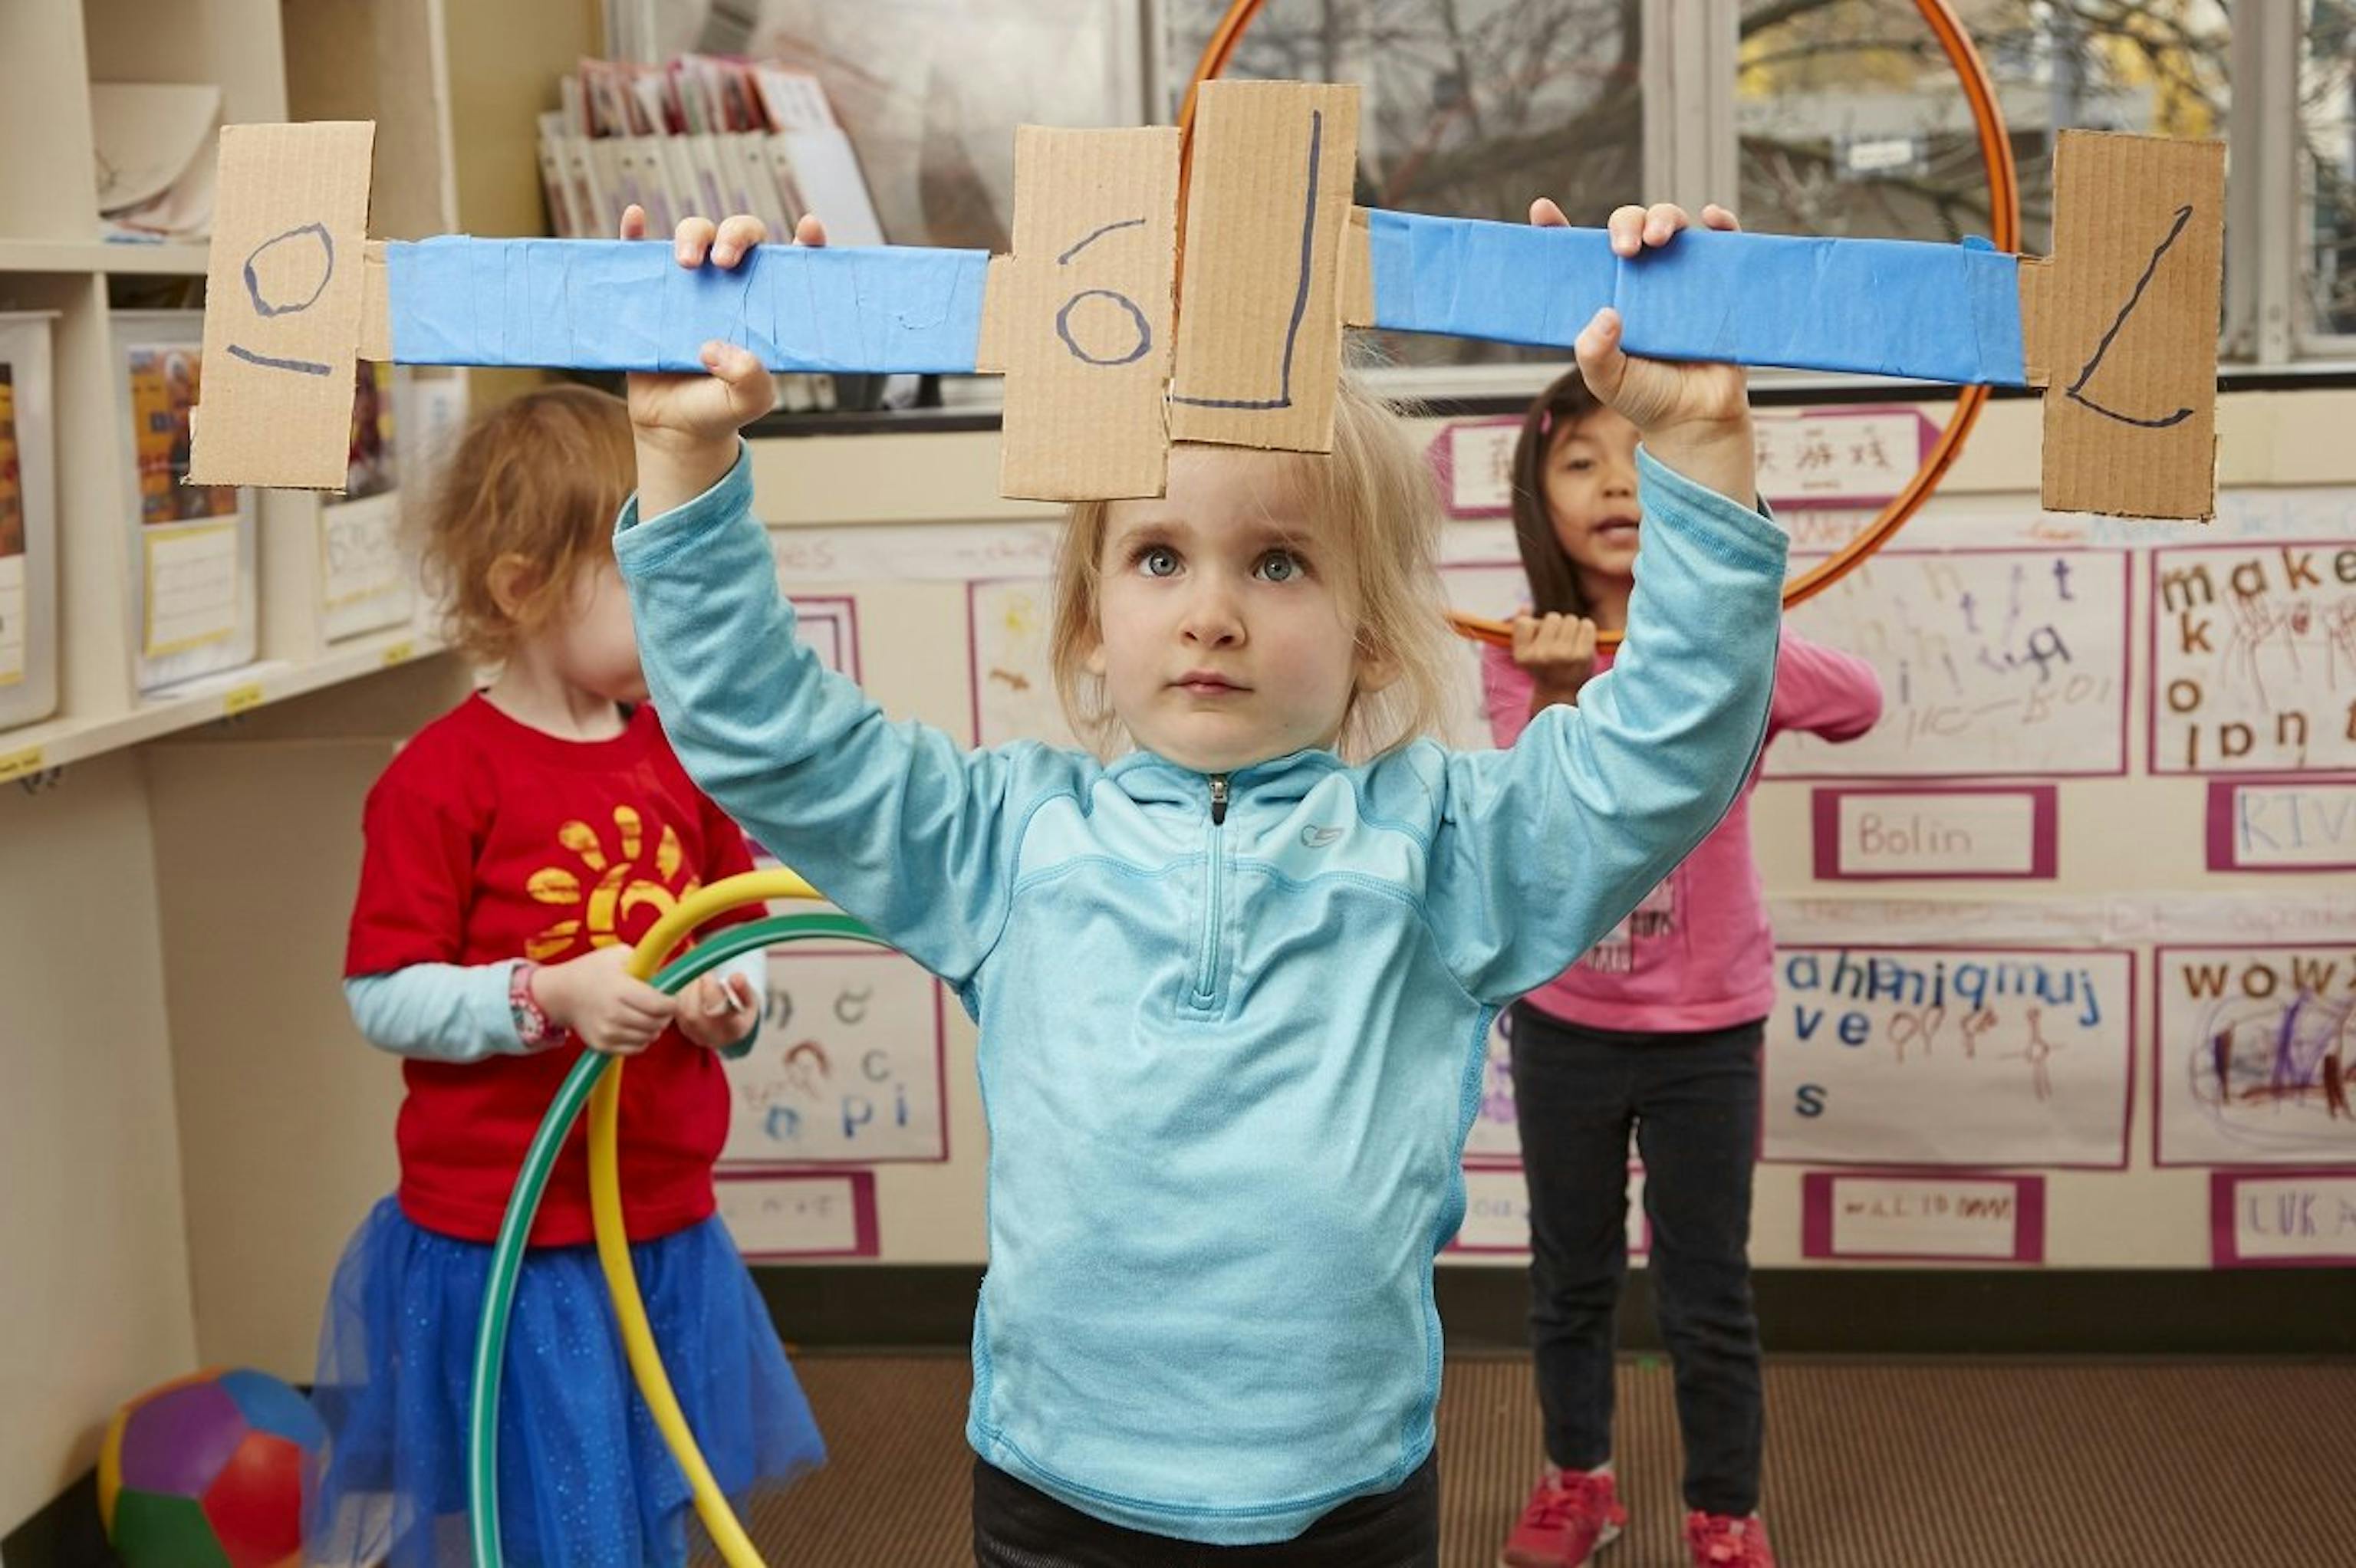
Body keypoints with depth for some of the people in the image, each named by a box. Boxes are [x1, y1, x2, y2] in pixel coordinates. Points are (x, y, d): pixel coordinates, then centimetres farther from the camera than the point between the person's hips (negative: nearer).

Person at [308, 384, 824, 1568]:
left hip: (666, 1238, 6)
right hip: (502, 1249, -6)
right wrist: (549, 997, -25)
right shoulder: (444, 776, -12)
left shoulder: (684, 757, 6)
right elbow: (382, 998, -13)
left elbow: (737, 939, 13)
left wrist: (731, 997, -8)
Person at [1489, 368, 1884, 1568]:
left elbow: (1860, 702, -30)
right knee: (1570, 1279, 17)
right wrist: (1559, 700, -38)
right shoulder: (1522, 658, -7)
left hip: (1705, 1029, -1)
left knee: (1708, 1296, 7)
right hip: (1564, 1023, 2)